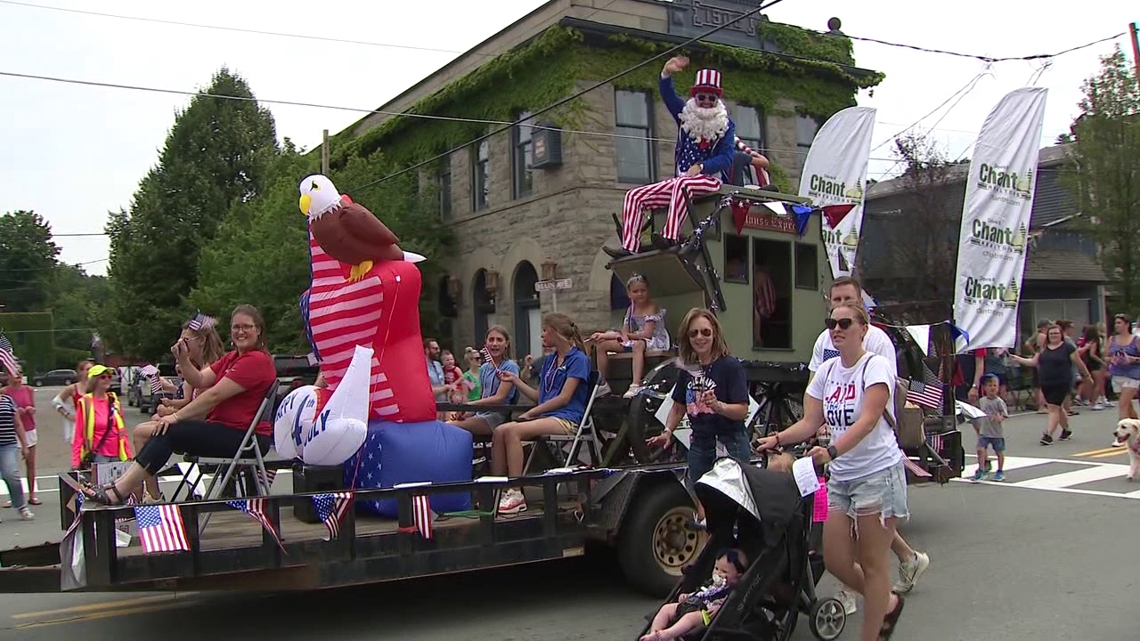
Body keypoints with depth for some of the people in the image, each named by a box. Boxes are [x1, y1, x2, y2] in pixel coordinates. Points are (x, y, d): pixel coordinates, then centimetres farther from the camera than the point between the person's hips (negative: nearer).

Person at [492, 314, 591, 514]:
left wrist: (530, 413, -10)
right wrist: (515, 380, 16)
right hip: (545, 416, 8)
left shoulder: (578, 359, -2)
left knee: (512, 431, -29)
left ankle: (516, 494, -29)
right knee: (499, 431, -18)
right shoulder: (549, 360, 23)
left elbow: (564, 398, -10)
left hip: (567, 420, -7)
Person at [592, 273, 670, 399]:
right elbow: (624, 333, 5)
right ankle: (602, 384, 1)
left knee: (638, 344, -44)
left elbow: (647, 334, -21)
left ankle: (636, 385, -53)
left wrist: (627, 335, -13)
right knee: (602, 344, -2)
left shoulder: (651, 307, -11)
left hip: (655, 341, -8)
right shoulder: (631, 309, 11)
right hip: (635, 340, 8)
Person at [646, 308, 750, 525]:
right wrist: (667, 432, 3)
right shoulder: (688, 369, 8)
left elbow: (742, 410, -16)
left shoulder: (730, 366, -10)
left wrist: (718, 406, -32)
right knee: (701, 504, 11)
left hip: (730, 444, -6)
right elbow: (679, 407, 17)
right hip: (699, 444, 6)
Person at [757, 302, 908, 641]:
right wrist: (777, 439, -13)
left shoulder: (876, 365, -11)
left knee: (872, 562, 2)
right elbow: (810, 422, 5)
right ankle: (887, 603, 33)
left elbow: (868, 420, -25)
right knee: (835, 560, 8)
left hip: (878, 473, -7)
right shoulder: (826, 371, 8)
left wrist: (832, 451, -38)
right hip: (840, 476, 7)